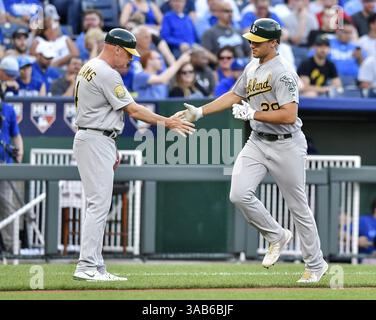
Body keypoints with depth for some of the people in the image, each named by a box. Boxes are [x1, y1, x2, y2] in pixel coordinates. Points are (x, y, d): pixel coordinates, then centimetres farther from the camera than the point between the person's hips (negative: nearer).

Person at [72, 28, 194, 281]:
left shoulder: (89, 69, 17)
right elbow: (133, 110, -15)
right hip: (96, 143, -11)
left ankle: (95, 267, 10)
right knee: (99, 204, -12)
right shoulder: (107, 74, -15)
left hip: (93, 141, 11)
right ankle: (87, 267, -16)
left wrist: (110, 148, 21)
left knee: (99, 205, 10)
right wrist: (167, 122, -9)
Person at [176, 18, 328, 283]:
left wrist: (252, 114, -21)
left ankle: (316, 264, 17)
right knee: (239, 194, -11)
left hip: (286, 145, -7)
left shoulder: (283, 72, -18)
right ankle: (276, 236, 11)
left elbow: (289, 115, -25)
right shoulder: (252, 68, 10)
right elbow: (234, 96, 21)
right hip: (258, 142, 7)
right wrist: (199, 112, 15)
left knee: (298, 206, 3)